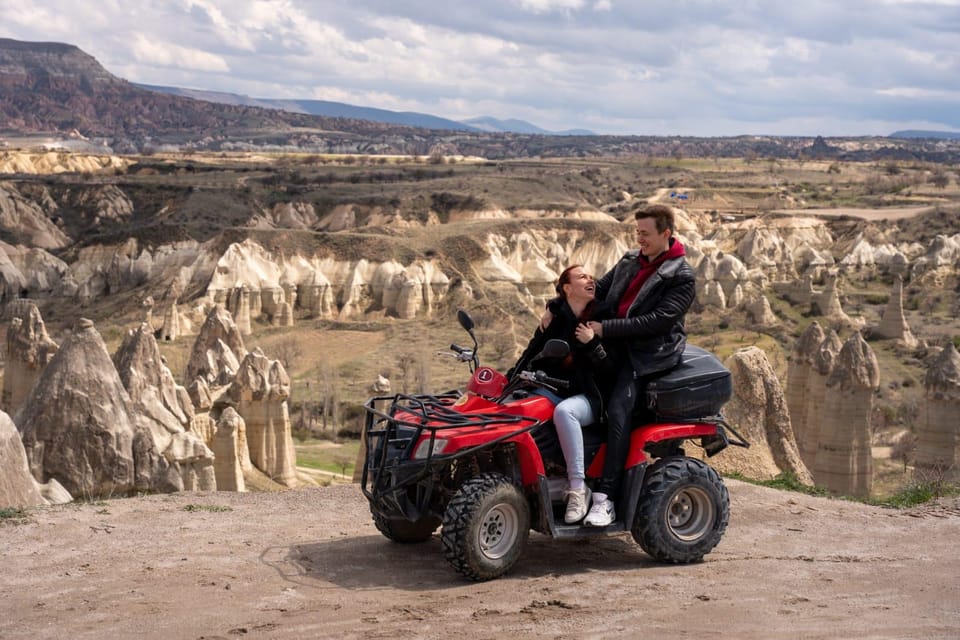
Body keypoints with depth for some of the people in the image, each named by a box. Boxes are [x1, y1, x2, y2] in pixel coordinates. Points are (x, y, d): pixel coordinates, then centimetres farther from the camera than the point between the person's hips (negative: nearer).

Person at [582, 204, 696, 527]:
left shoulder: (682, 278, -7)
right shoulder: (630, 261, 14)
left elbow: (657, 321, -18)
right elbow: (598, 290, 19)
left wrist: (605, 328, -21)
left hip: (649, 353, -7)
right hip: (616, 345, 8)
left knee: (617, 410, -26)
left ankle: (605, 498, -28)